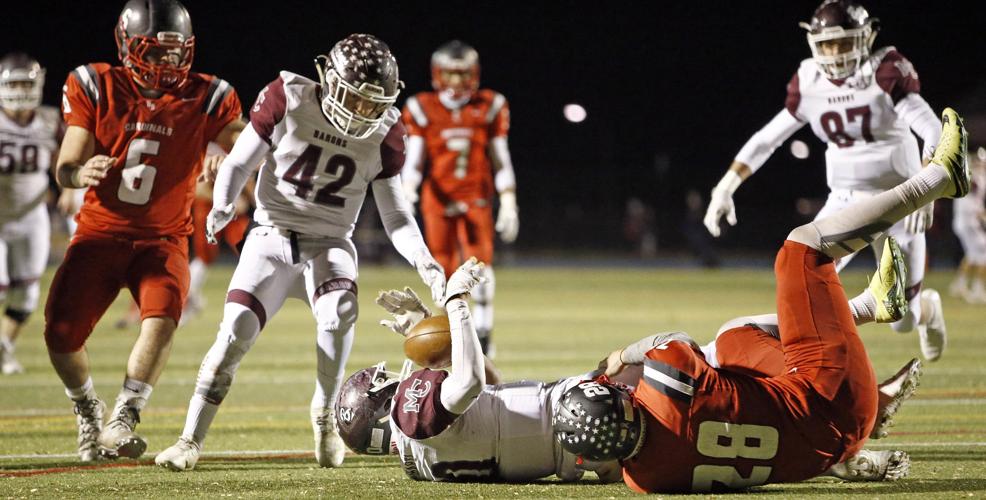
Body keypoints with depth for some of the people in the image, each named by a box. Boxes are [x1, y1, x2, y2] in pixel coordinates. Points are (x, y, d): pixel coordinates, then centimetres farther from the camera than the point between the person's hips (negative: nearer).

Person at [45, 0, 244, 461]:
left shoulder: (205, 98, -6)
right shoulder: (97, 88, -6)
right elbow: (65, 168, -4)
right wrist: (80, 173, -30)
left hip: (162, 239, -1)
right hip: (100, 233, 1)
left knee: (162, 317, -29)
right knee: (61, 332, -9)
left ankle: (123, 419, -19)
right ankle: (88, 412, 22)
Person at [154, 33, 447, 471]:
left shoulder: (383, 133, -4)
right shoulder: (287, 99, -10)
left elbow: (395, 213, 2)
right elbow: (239, 163, -2)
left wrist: (422, 260, -15)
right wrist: (222, 207, -21)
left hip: (330, 243, 0)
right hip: (273, 237, 0)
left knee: (339, 312, -31)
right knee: (235, 333, -15)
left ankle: (325, 414, -8)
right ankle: (191, 441, 0)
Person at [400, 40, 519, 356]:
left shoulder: (488, 107, 2)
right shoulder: (422, 110, 0)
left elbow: (501, 161, 6)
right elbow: (413, 160, -1)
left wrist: (508, 204, 2)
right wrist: (408, 189, -21)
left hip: (476, 199, 0)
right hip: (438, 198, 0)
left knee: (479, 263, -16)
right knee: (445, 271, 0)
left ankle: (483, 331, -6)